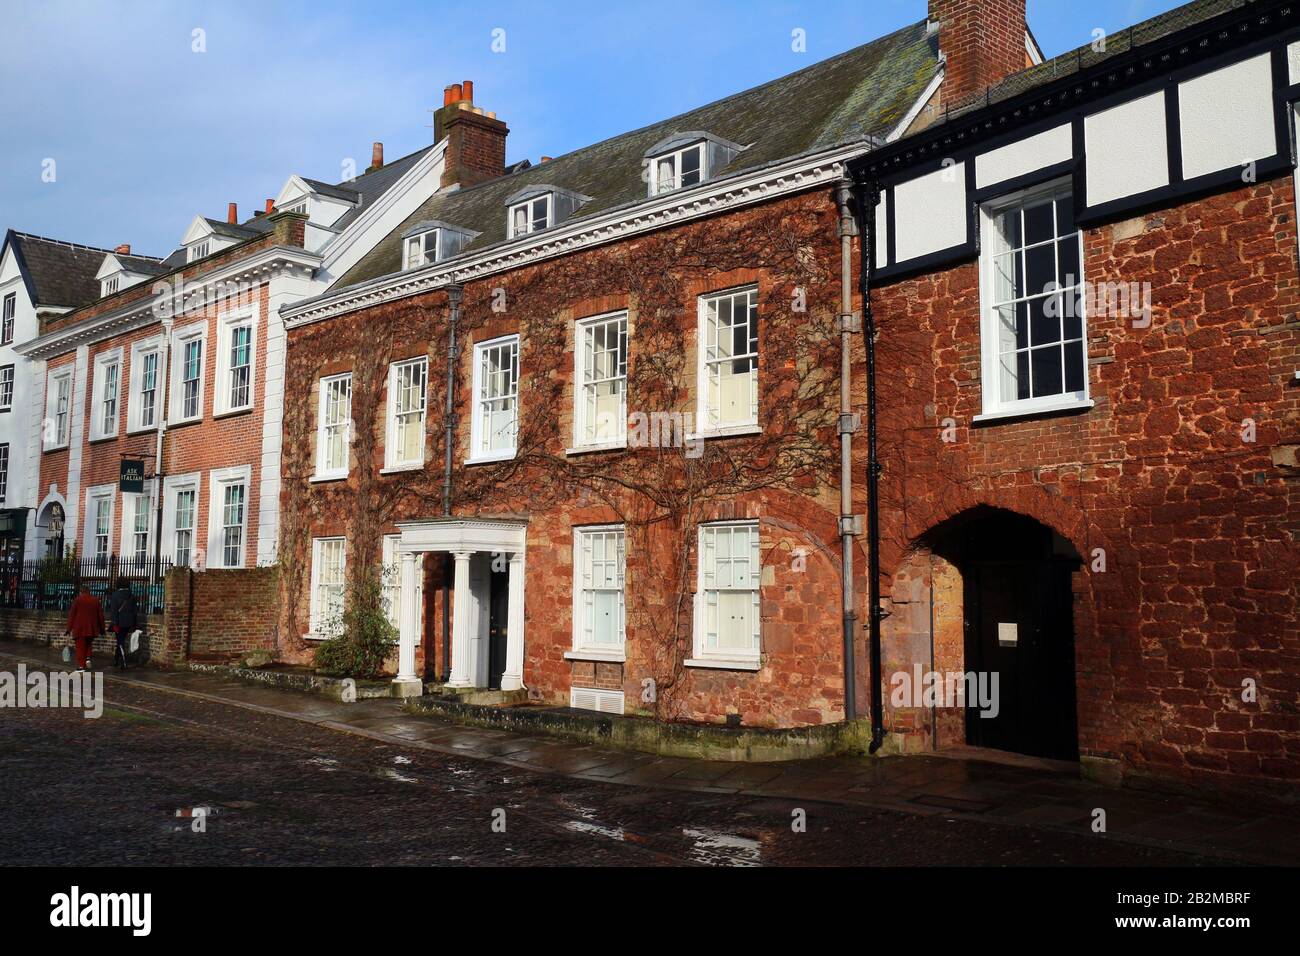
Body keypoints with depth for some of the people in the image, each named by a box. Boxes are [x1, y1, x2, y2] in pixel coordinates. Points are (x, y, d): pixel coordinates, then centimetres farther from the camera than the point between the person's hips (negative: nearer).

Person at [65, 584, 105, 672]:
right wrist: (101, 628, 15)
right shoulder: (96, 600, 5)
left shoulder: (77, 600, -4)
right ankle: (88, 658, -1)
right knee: (88, 644, 21)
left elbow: (71, 614, -4)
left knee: (81, 646, 2)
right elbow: (100, 615, 8)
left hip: (80, 628, -3)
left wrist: (69, 628, 2)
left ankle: (81, 665, 1)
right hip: (92, 628, 3)